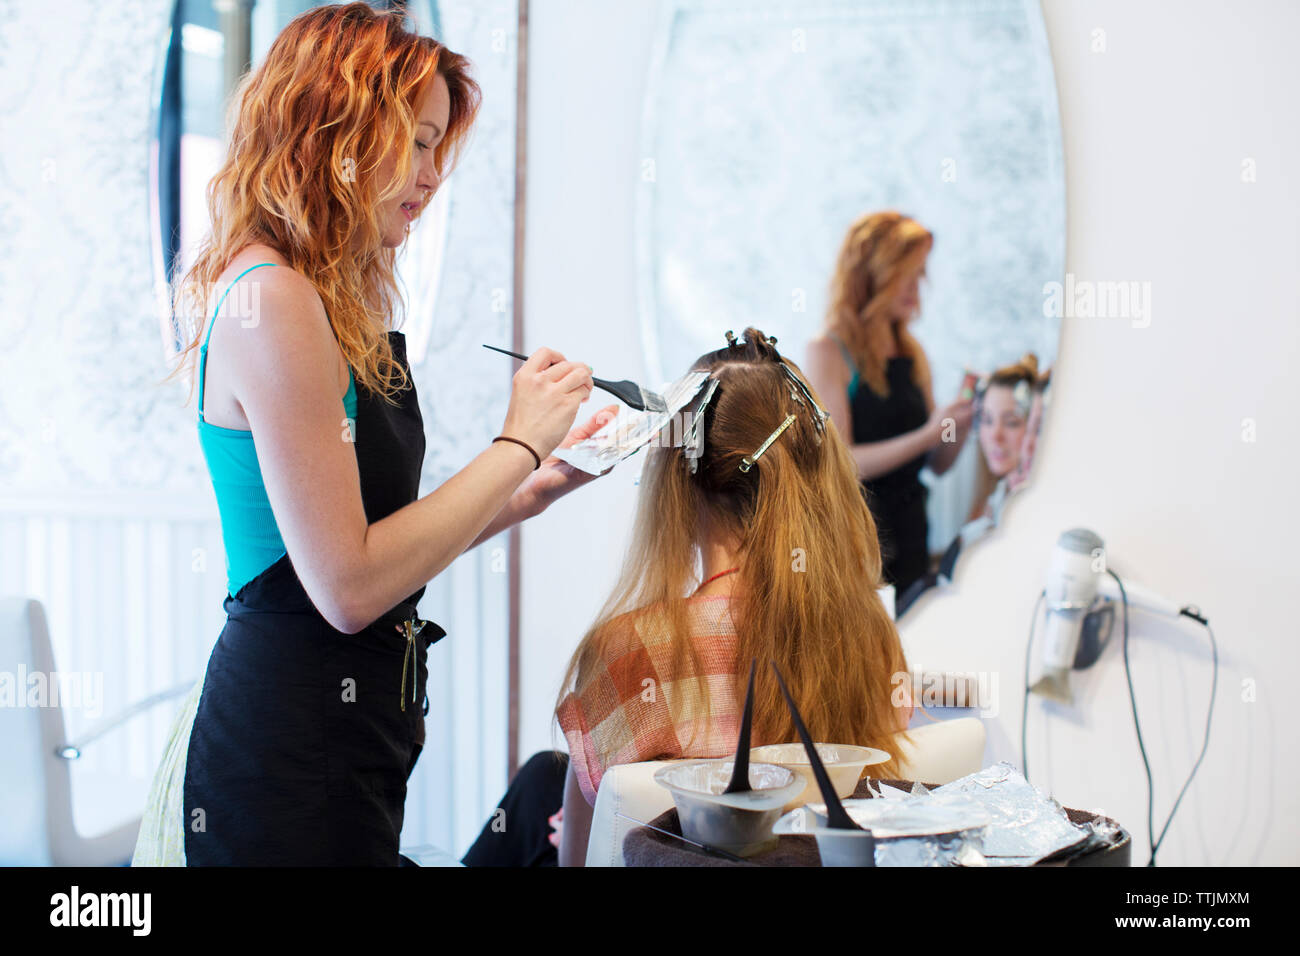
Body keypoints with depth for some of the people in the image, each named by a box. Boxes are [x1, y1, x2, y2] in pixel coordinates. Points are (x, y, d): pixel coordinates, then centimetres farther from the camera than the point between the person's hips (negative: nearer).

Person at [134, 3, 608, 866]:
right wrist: (517, 445, -14)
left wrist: (537, 487, 8)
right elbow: (349, 586, -21)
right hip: (287, 759, -9)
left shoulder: (340, 307, 12)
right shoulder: (272, 299, -18)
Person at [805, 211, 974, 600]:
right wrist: (927, 435, -21)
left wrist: (963, 422, -6)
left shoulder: (912, 353, 11)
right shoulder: (829, 352, -7)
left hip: (910, 538, 6)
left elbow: (938, 464, 13)